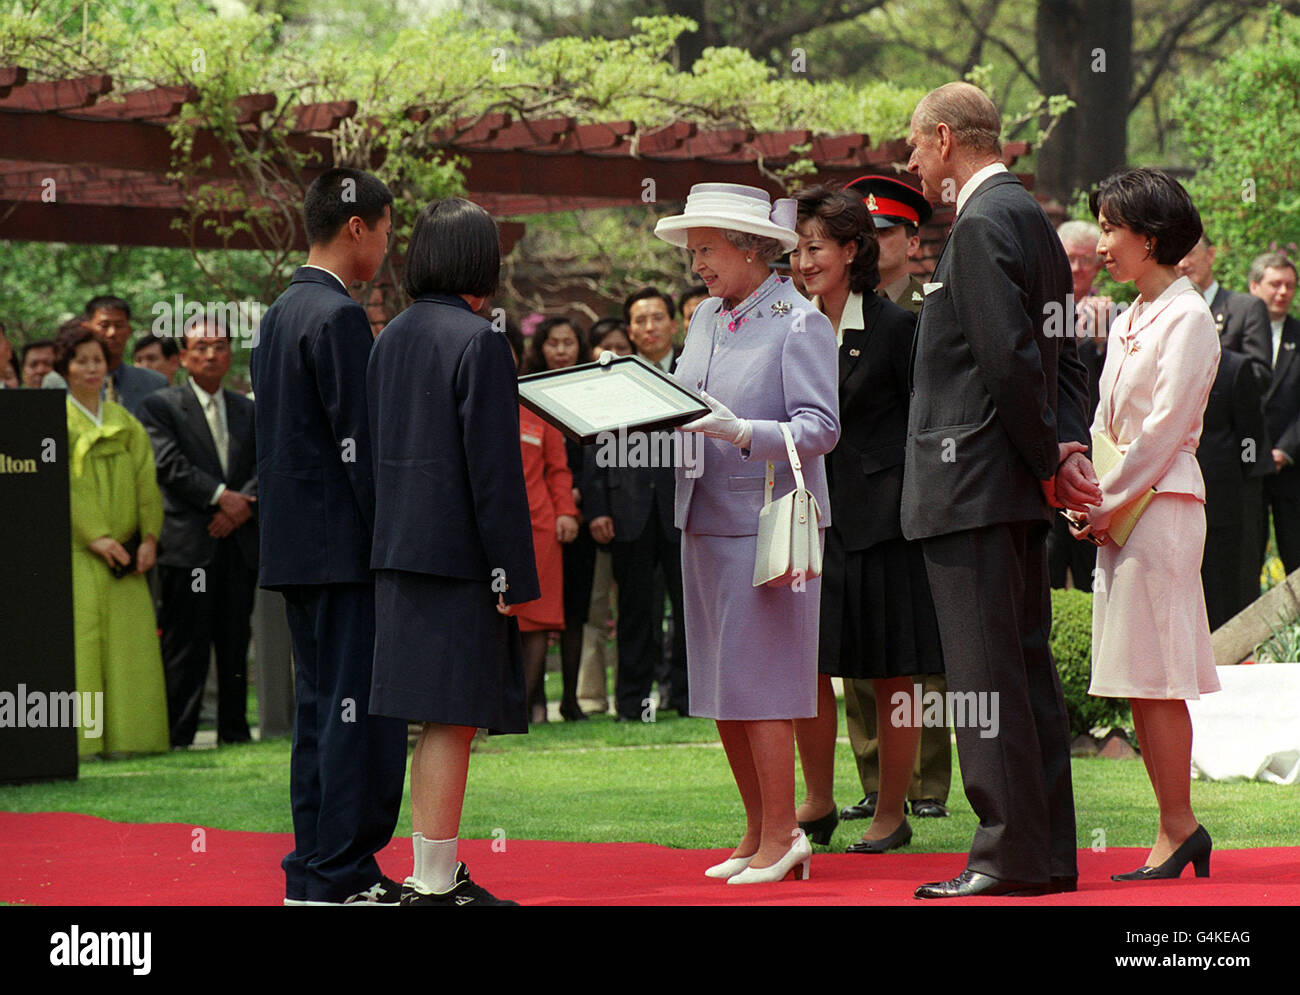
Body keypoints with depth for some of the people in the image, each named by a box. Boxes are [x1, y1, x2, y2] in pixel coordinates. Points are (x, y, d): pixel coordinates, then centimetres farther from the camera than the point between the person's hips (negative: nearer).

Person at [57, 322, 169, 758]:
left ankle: (128, 736, 2)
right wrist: (95, 537, -17)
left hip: (123, 556, 5)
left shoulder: (125, 423, 17)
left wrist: (149, 538, -5)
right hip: (75, 554, -5)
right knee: (80, 644, -11)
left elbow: (146, 482, 9)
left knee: (129, 647, -1)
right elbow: (59, 485, -8)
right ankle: (81, 741, -12)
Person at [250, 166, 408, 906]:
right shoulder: (339, 317, -14)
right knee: (362, 704, -8)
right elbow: (359, 441, -17)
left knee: (321, 706, 12)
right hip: (341, 542, -10)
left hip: (292, 541, 10)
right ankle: (341, 874, -9)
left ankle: (314, 872, 14)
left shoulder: (281, 314, 15)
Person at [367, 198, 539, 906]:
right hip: (460, 554, -8)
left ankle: (432, 871, 17)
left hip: (401, 553, 8)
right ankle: (436, 883, -6)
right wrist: (511, 574, -13)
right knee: (452, 719, -6)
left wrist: (391, 545, 19)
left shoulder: (390, 340, 12)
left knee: (437, 721, 13)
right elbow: (492, 464, -16)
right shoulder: (478, 342, -13)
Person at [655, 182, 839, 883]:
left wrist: (739, 432, -27)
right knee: (719, 691, 9)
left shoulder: (800, 325, -8)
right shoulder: (707, 318, 14)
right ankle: (758, 831, 17)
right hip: (704, 523, 8)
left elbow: (820, 427, -15)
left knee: (757, 682, -8)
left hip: (768, 522, -8)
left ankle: (782, 835, -1)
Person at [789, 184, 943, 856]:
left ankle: (892, 813, 8)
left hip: (881, 516, -5)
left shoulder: (894, 326, -5)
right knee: (805, 664, 2)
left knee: (893, 675, 1)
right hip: (811, 514, 5)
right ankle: (818, 805, 14)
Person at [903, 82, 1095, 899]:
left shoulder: (983, 224, -14)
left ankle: (1010, 855, -9)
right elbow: (1062, 353, 17)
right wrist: (1069, 445, 5)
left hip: (974, 486, -10)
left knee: (986, 673, -9)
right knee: (1027, 667, 11)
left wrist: (1048, 461, -11)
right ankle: (1049, 854, 15)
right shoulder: (1027, 215, 18)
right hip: (1017, 491, 10)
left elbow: (1011, 358, -19)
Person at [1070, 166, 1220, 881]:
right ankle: (1179, 830, 9)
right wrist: (1089, 495, 3)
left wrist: (1110, 501, -11)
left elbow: (1166, 427, -13)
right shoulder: (1129, 320, 17)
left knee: (1154, 680, -9)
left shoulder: (1187, 318, -9)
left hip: (1161, 502, -9)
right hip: (1120, 508, 9)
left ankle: (1177, 832, -5)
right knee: (1140, 686, 7)